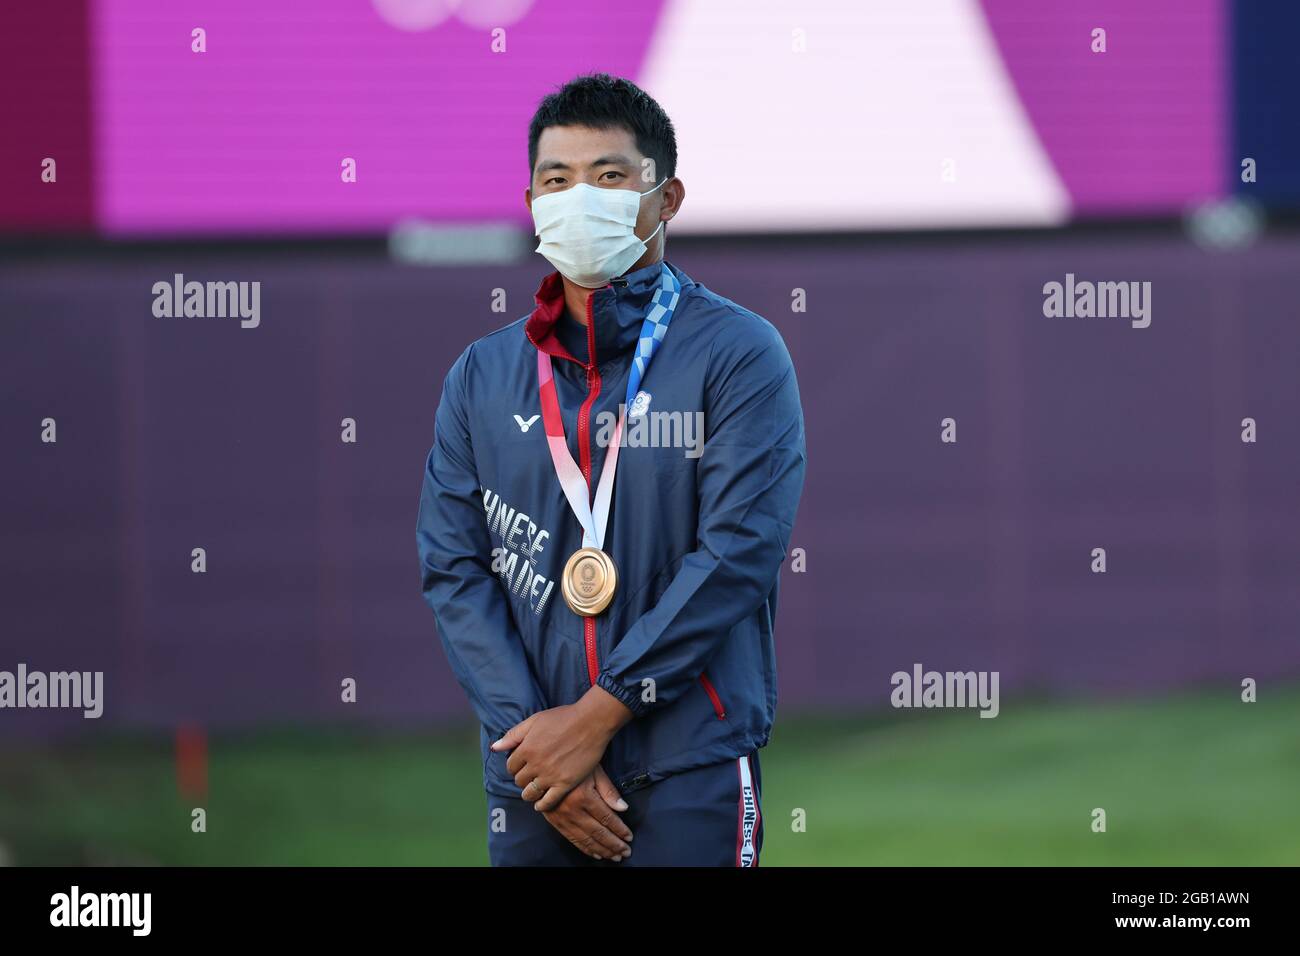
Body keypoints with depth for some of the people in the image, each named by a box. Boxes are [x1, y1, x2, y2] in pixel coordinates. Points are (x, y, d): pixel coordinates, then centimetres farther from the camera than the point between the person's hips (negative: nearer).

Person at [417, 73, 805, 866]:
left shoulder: (737, 355, -3)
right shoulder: (482, 376, 10)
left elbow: (738, 553, -12)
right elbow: (452, 567, 4)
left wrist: (596, 715, -14)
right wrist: (532, 731, -9)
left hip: (690, 777, -3)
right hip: (532, 778, 3)